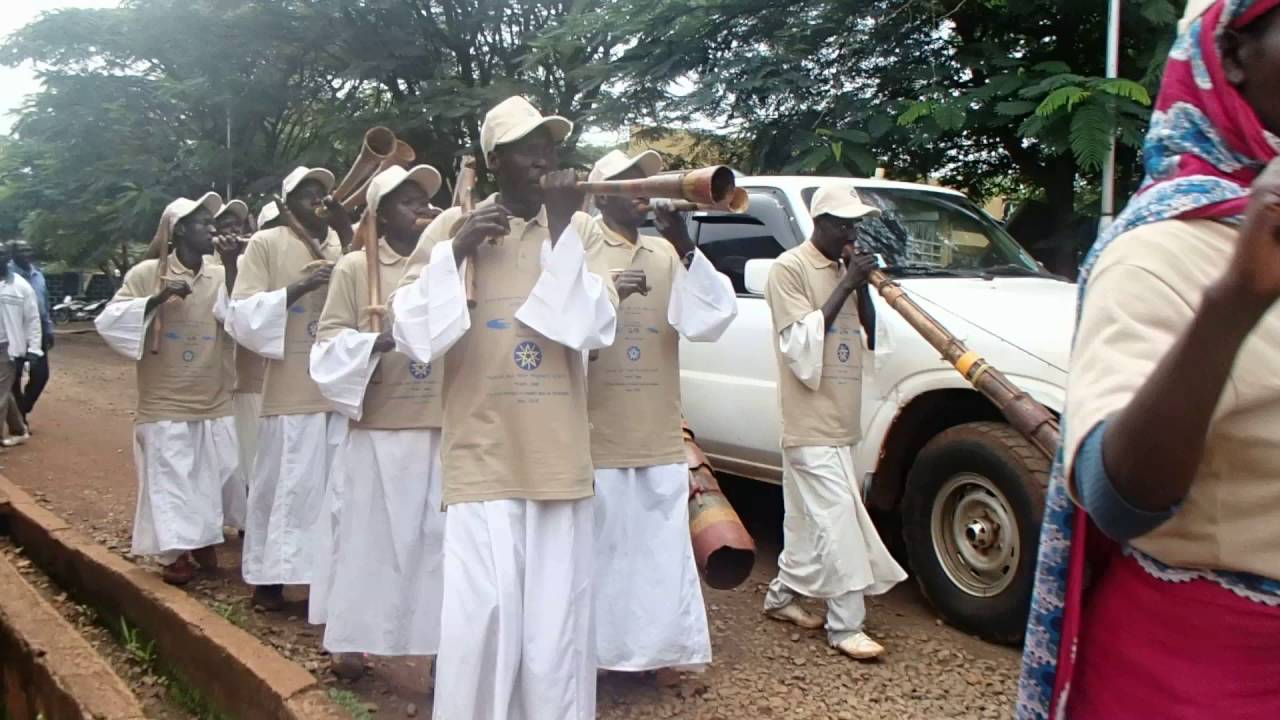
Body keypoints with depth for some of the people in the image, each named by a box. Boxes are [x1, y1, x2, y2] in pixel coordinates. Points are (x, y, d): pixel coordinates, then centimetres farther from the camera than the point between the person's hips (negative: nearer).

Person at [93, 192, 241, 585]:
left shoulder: (221, 276, 3)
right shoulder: (147, 273, -5)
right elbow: (108, 323, -10)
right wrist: (158, 298, -21)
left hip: (215, 403, 3)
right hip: (165, 405, -3)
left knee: (213, 477, 12)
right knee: (169, 481, 2)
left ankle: (203, 538, 31)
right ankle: (176, 550, 17)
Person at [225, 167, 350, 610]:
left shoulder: (343, 243, 11)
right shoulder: (265, 244, 0)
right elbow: (243, 317, -6)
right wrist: (295, 288, -18)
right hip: (291, 390, -3)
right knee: (284, 485, 3)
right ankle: (269, 576, 18)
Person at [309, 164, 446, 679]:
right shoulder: (354, 268, 1)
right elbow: (329, 343, -2)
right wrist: (379, 342, -18)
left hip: (442, 427, 2)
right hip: (378, 428, -2)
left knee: (439, 534, 8)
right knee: (369, 532, 7)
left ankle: (438, 639, 21)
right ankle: (352, 640, 22)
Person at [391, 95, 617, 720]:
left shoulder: (579, 228, 7)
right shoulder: (452, 227, 5)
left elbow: (594, 328, -6)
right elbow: (411, 335, -1)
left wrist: (562, 230, -11)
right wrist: (456, 251, -11)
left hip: (558, 458, 2)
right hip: (481, 457, -1)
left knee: (556, 623, 6)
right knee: (481, 619, -3)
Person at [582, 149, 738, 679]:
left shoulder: (666, 255, 11)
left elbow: (710, 320, 0)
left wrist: (685, 248, -10)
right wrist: (607, 295, -22)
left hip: (659, 438, 5)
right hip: (597, 437, -4)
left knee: (659, 550, 11)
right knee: (600, 549, 0)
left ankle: (655, 649, 24)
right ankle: (594, 650, 14)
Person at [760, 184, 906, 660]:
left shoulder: (844, 269, 14)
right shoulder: (790, 268, -9)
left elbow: (868, 338, 13)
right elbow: (801, 345, -18)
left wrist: (863, 287, -2)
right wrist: (844, 287, -17)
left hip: (839, 420, 8)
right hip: (811, 423, -8)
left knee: (811, 519, 14)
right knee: (837, 518, -7)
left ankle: (782, 595, 29)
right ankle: (845, 626, 1)